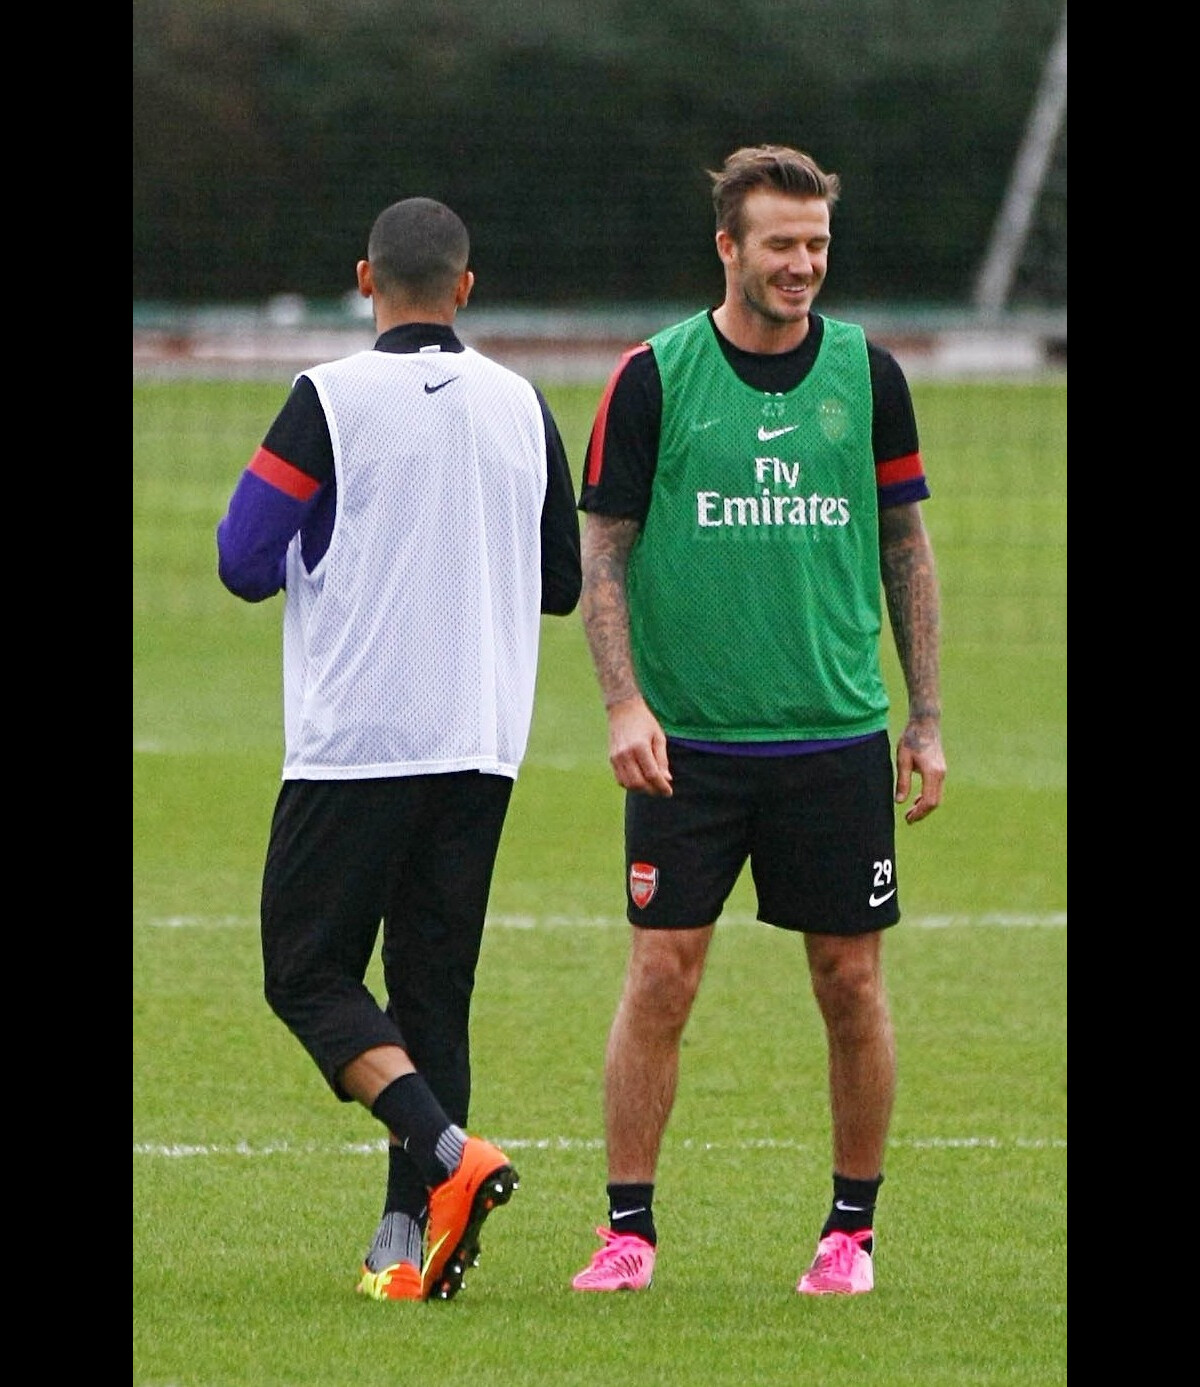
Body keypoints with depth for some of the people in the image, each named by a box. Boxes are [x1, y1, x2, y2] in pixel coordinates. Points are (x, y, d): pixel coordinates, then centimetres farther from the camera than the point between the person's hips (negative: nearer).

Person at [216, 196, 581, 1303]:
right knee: (434, 990, 9)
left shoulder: (332, 400, -9)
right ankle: (407, 1244, 3)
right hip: (481, 746, 5)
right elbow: (562, 583, 15)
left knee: (308, 973, 3)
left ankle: (446, 1151, -18)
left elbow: (246, 564, -6)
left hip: (354, 744, -5)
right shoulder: (521, 406, 6)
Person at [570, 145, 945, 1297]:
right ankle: (629, 1230, 2)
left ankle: (852, 1227, 16)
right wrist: (624, 703, -12)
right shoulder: (654, 377, -2)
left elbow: (905, 544, 11)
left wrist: (925, 720, 8)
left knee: (851, 984, 3)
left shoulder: (866, 372, 4)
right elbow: (602, 548, 0)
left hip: (838, 737, 2)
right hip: (688, 743, -2)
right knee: (660, 975, -5)